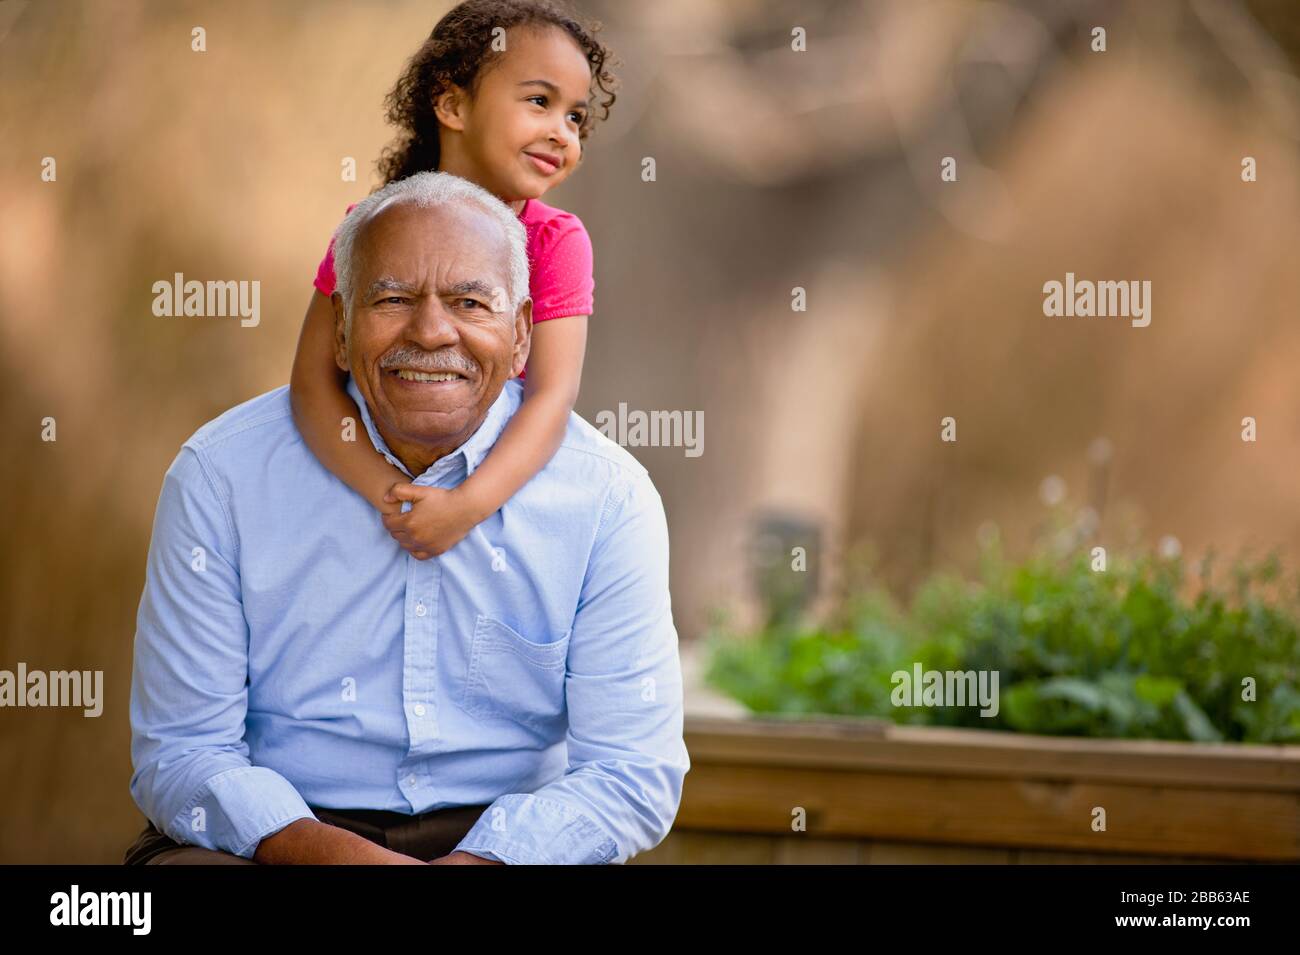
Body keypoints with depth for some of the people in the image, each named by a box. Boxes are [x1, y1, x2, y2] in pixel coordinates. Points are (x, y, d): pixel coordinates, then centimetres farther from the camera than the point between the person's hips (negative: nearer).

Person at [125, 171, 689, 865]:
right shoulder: (221, 476, -3)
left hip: (501, 840, 1)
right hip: (283, 834, -1)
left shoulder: (606, 496, -1)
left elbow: (632, 772, -4)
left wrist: (477, 862, -23)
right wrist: (323, 852, -24)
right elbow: (180, 753, -4)